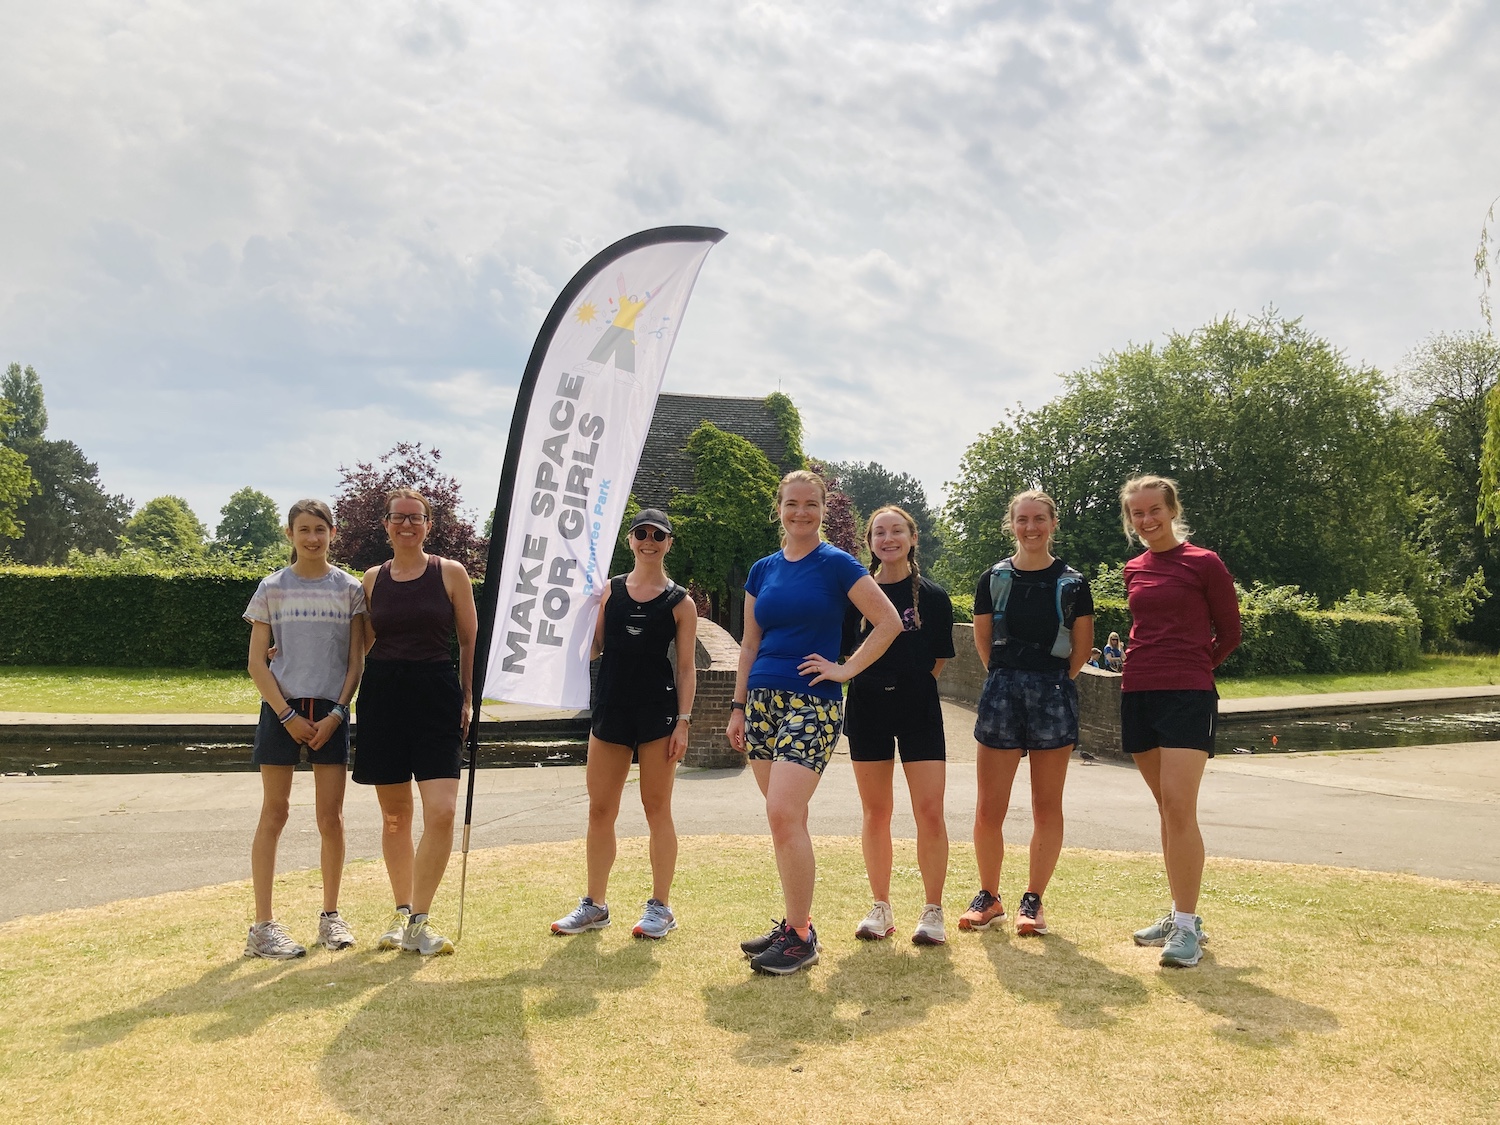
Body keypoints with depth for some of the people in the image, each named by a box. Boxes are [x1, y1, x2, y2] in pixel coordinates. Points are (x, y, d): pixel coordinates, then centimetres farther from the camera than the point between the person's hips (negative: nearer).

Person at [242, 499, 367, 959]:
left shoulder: (350, 589, 5)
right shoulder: (272, 588, 3)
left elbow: (356, 660, 4)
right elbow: (257, 662, 1)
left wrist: (336, 713, -7)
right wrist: (287, 715, -8)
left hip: (331, 713, 1)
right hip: (281, 708, -1)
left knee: (331, 817, 3)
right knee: (274, 813, 1)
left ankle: (331, 915, 18)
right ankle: (263, 925, 6)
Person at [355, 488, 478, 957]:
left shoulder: (451, 573, 2)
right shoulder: (372, 579, 9)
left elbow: (470, 641, 4)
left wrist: (469, 698, -3)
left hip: (437, 694, -2)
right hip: (382, 694, 2)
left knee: (441, 812, -13)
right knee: (395, 816, 9)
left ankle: (418, 922, -1)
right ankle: (402, 913, 24)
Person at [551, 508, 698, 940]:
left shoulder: (680, 602, 0)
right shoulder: (610, 590, 9)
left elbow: (686, 667, -1)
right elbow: (592, 647, 9)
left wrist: (683, 721, -8)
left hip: (657, 711, -3)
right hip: (610, 708, 4)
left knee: (656, 808, 4)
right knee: (600, 810, 8)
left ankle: (660, 907, 16)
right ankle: (595, 905, 21)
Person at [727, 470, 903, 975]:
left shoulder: (837, 565, -3)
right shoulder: (763, 570, 12)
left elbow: (889, 622, -6)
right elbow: (750, 645, 15)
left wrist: (845, 669, -9)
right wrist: (738, 707, 11)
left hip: (812, 704, -6)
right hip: (763, 701, 6)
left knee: (784, 814, -15)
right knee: (785, 819, 10)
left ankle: (800, 938, -3)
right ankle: (795, 922, 22)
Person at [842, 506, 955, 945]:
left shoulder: (932, 595, 2)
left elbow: (939, 659, 6)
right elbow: (847, 653, 11)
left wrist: (909, 683, 4)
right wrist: (879, 681, 4)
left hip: (918, 711, -2)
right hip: (868, 710, 2)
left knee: (930, 812, -6)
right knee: (875, 813, 8)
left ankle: (933, 911, 8)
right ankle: (880, 908, 20)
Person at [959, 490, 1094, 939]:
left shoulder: (1072, 583, 1)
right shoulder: (994, 580, 4)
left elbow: (1082, 646, 8)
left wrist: (1054, 682, 9)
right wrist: (1009, 679, 12)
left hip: (1053, 693, -1)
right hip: (1002, 691, 1)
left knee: (1047, 808, 6)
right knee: (988, 809, 0)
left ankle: (1033, 901, 18)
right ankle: (988, 897, 17)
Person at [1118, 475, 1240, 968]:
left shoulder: (1204, 564, -4)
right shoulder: (1134, 571, 12)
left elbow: (1229, 633, 2)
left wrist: (1188, 670, 8)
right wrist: (1150, 667, 10)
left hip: (1187, 696, -6)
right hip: (1137, 695, 6)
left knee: (1178, 806, -14)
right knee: (1167, 808, 11)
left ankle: (1187, 926, -7)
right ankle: (1181, 913, 20)